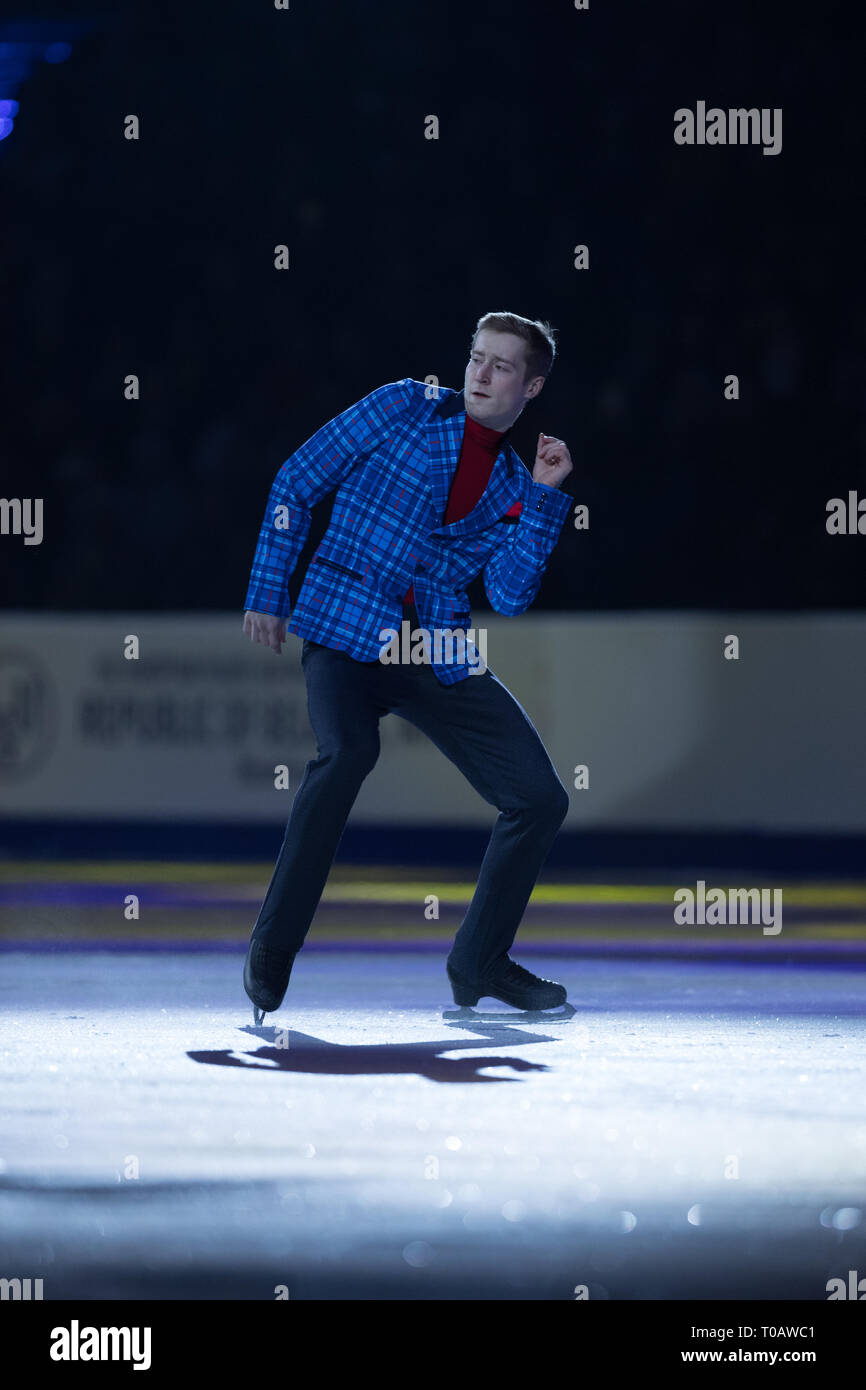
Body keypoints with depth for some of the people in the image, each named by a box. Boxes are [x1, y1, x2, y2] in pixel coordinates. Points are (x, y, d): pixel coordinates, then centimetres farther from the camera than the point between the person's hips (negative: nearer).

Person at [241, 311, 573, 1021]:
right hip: (346, 629, -5)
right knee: (348, 750, -34)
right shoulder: (405, 407, 3)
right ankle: (271, 952, -23)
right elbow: (297, 482, 4)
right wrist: (269, 592, -2)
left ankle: (481, 962, 16)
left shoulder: (515, 484, 14)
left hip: (440, 656, 5)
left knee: (541, 797, -2)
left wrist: (543, 496, -5)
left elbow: (510, 595, 0)